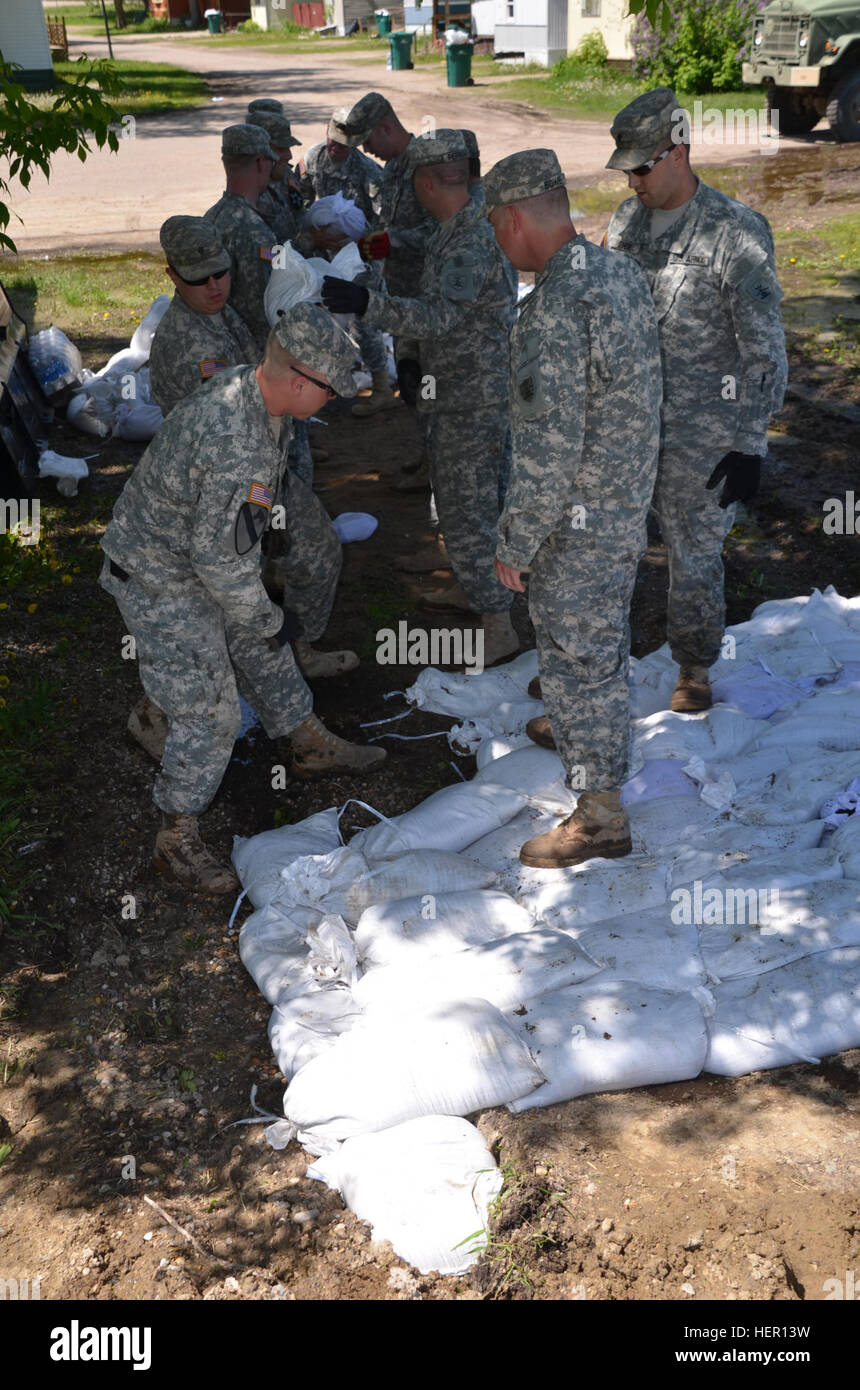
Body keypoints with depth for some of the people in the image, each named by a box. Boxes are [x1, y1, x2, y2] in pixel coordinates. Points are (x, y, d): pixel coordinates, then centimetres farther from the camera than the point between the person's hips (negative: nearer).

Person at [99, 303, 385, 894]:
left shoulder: (242, 384, -7)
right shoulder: (236, 445, -38)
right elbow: (221, 556, -31)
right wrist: (265, 618, -16)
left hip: (200, 552, 10)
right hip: (161, 580, -10)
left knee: (263, 650, 23)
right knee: (209, 711, -4)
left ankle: (312, 745, 43)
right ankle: (178, 838, 13)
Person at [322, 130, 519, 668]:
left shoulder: (472, 240, -24)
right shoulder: (460, 227, 9)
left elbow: (438, 316, -36)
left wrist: (367, 302, -44)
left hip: (473, 397, -11)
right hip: (461, 394, 11)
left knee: (468, 508, -6)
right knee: (456, 495, 22)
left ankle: (499, 625, 1)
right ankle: (472, 587, 40)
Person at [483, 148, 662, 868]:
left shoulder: (554, 309, -28)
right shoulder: (622, 269, 3)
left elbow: (550, 449, -29)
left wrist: (515, 544, -19)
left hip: (580, 517, -9)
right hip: (630, 496, 9)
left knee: (576, 652, 3)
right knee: (605, 627, 28)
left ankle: (601, 813, 16)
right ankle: (589, 725, 52)